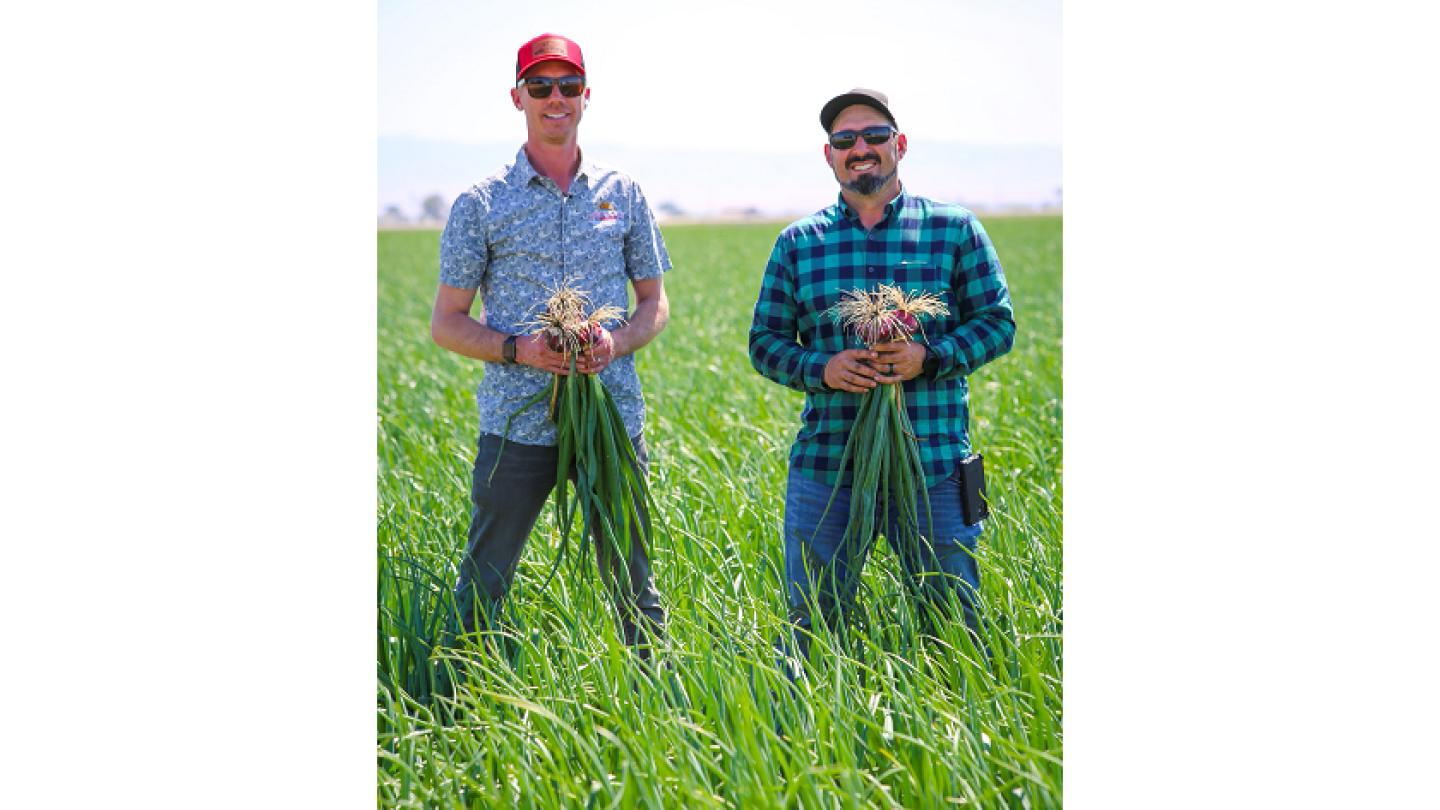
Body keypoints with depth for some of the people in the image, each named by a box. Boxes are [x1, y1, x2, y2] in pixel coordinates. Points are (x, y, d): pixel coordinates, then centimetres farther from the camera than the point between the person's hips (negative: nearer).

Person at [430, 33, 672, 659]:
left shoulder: (622, 194, 10)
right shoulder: (481, 204, 3)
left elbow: (655, 303, 15)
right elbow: (446, 322, 4)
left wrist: (618, 342, -7)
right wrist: (519, 349, -14)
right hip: (516, 421, -1)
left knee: (631, 584, 9)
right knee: (480, 591, 3)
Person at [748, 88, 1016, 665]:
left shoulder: (955, 230, 5)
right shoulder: (798, 243, 9)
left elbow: (997, 323, 6)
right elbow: (766, 342, 10)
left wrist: (931, 358, -12)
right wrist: (821, 369, -10)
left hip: (933, 465, -1)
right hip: (825, 467, 1)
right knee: (809, 628, 6)